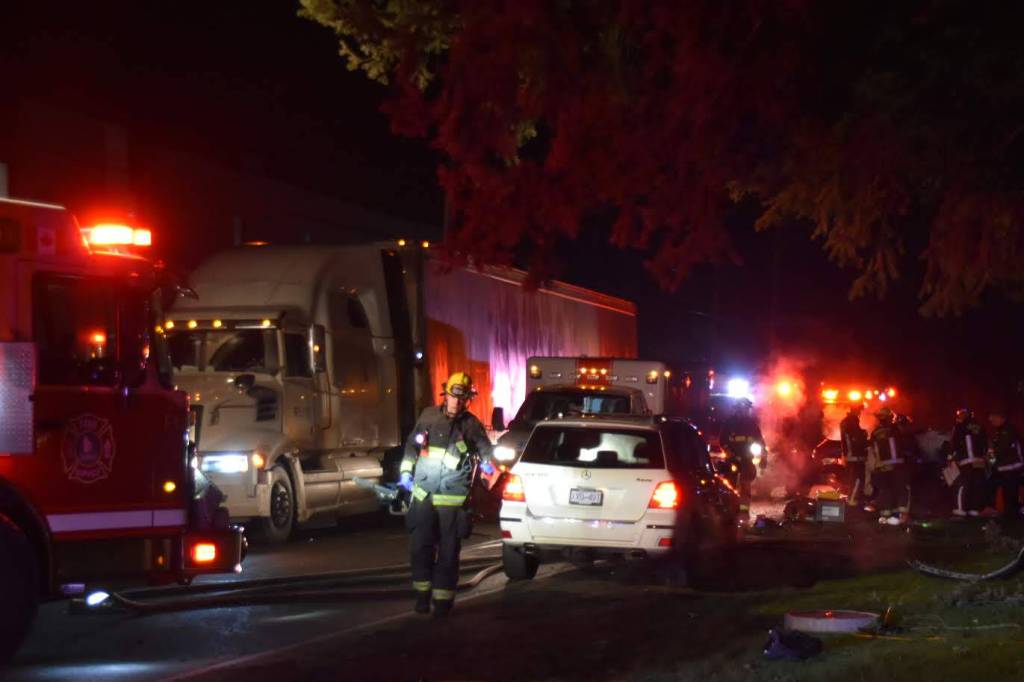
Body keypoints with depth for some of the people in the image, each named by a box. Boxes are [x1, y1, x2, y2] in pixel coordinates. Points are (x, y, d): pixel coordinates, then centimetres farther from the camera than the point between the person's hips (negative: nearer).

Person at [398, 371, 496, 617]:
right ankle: (422, 594, 16)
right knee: (420, 547, 3)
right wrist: (406, 471, 10)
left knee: (448, 551, 1)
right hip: (423, 495, 2)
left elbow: (486, 450, 8)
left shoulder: (471, 425, 0)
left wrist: (487, 463, -13)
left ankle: (443, 598, 8)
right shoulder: (429, 416, 6)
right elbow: (412, 445, 16)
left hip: (452, 499, -2)